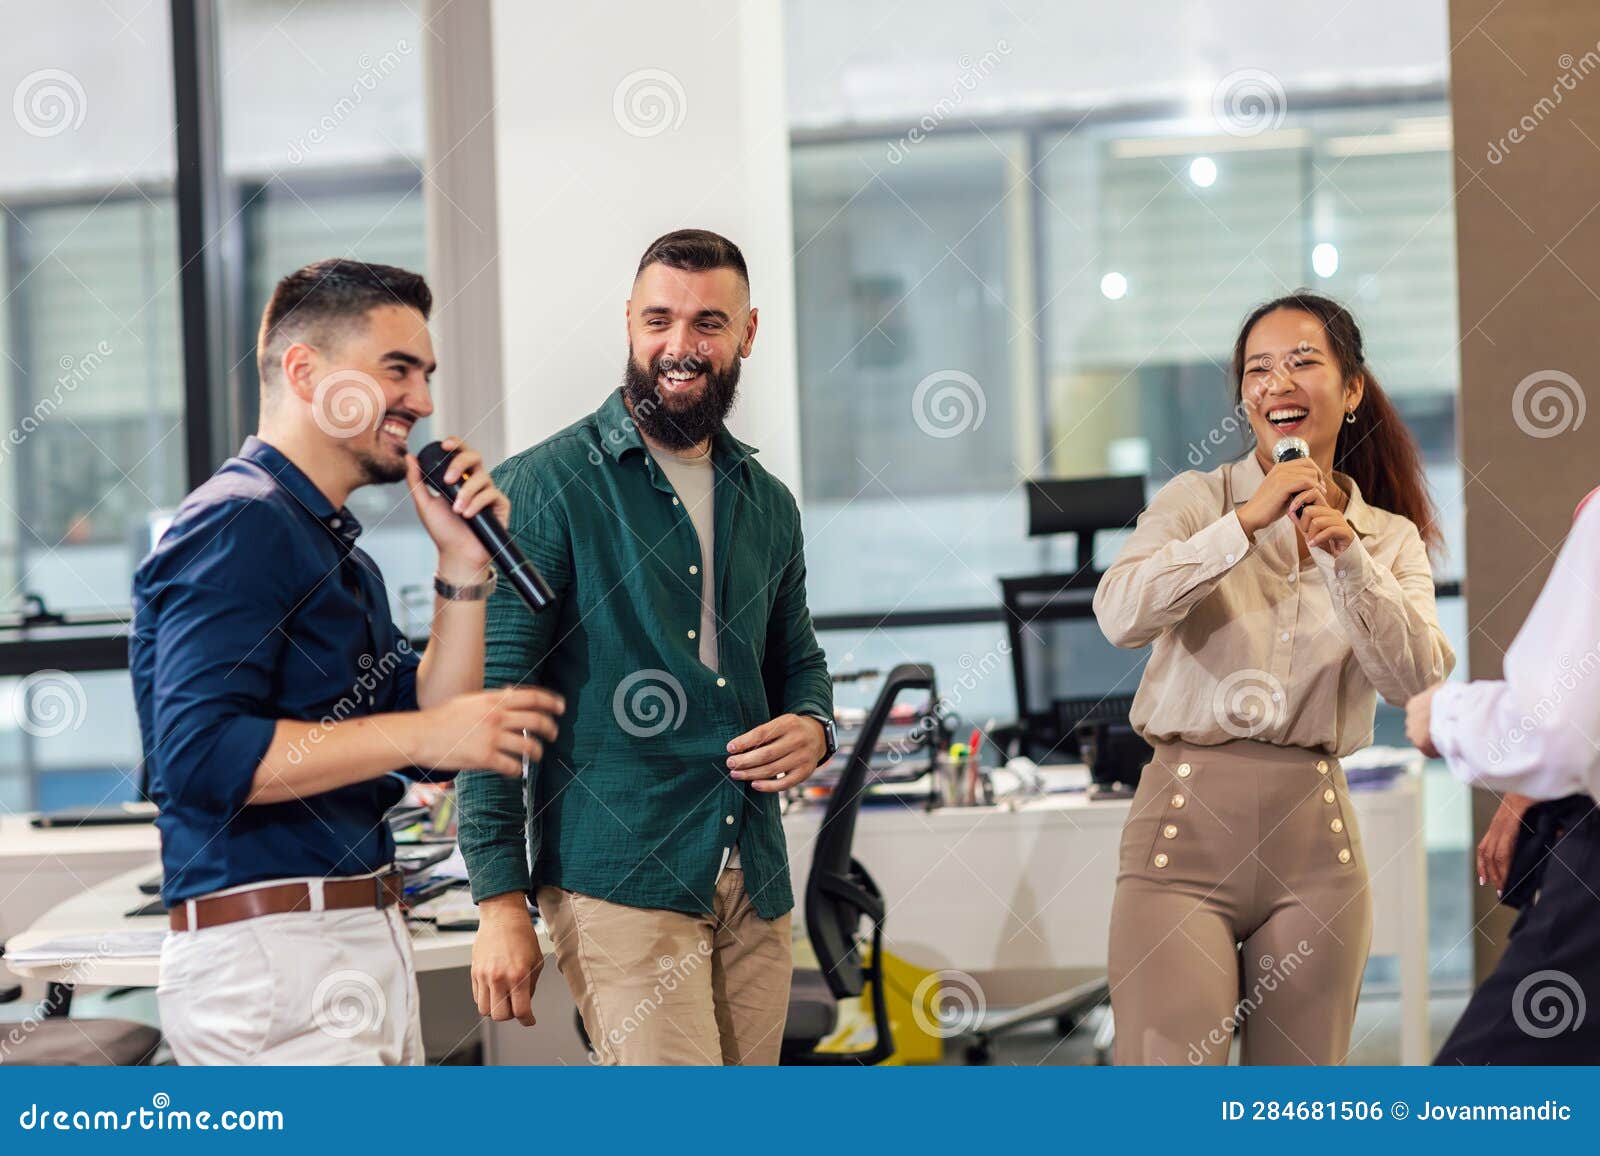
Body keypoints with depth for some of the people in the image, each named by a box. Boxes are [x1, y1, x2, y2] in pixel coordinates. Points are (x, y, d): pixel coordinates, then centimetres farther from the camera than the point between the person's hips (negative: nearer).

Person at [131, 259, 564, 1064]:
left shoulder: (338, 550, 20)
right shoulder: (238, 524, -11)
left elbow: (429, 747, 17)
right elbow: (199, 755, -22)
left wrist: (462, 566, 9)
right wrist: (418, 735, -20)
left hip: (364, 939, 10)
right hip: (269, 951, -10)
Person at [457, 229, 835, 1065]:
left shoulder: (767, 504, 16)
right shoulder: (548, 486, -3)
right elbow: (493, 701, -6)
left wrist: (812, 727, 3)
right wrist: (500, 901, -11)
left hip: (753, 886, 6)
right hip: (618, 884, -6)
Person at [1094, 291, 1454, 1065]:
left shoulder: (1390, 538, 12)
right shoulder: (1197, 500, 4)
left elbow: (1412, 676, -5)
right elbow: (1120, 615, -14)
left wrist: (1345, 555, -15)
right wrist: (1246, 522, -18)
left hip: (1312, 833, 3)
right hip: (1187, 822, -3)